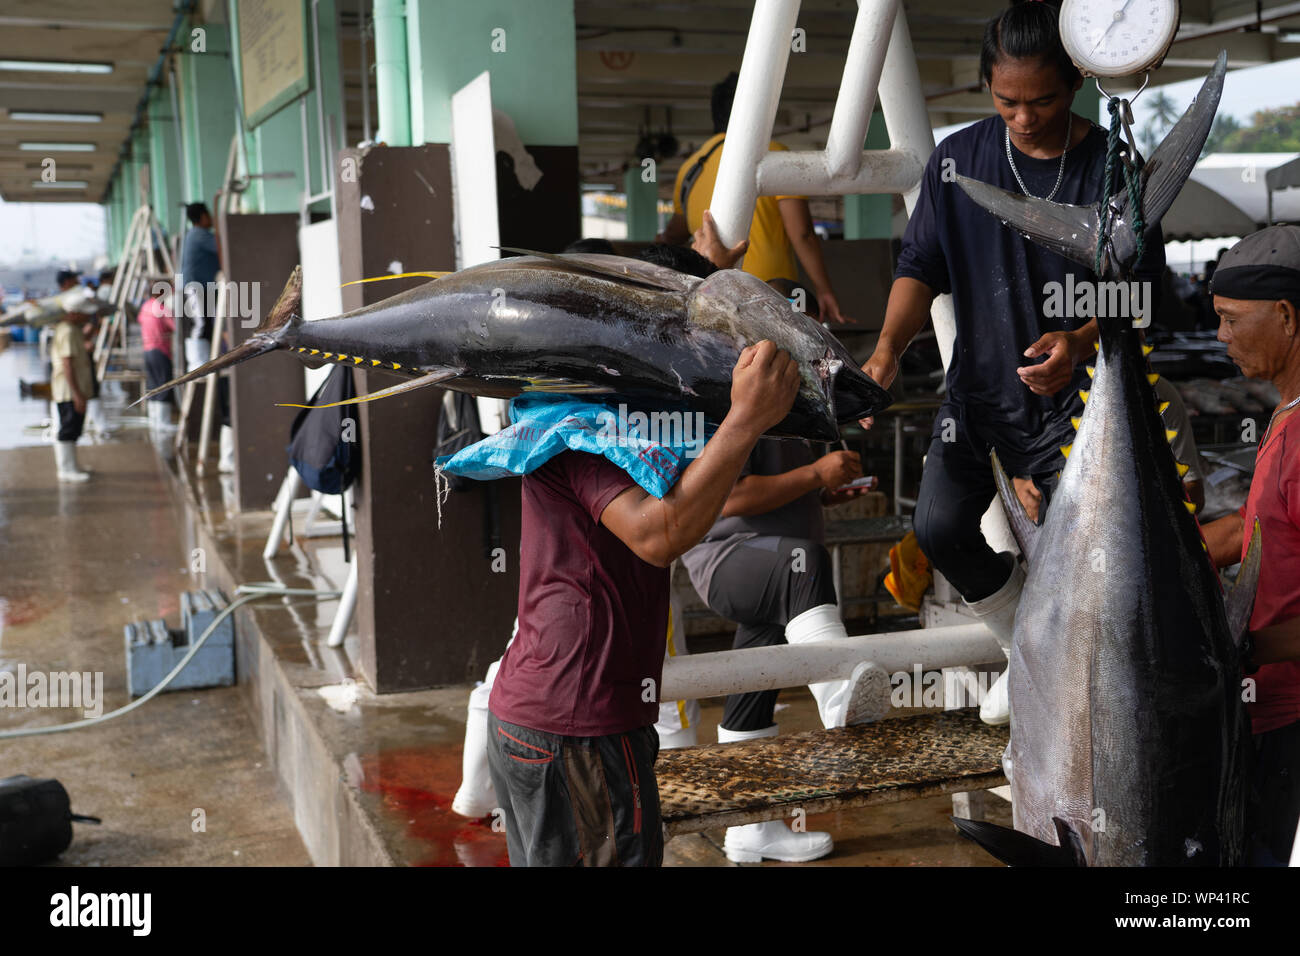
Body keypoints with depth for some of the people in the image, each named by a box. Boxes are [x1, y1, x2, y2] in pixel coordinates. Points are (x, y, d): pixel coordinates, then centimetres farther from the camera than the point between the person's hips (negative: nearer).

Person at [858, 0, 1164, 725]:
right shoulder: (959, 160, -1)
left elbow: (1143, 288, -5)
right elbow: (921, 267, -3)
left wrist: (1081, 343, -25)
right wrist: (888, 350, -21)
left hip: (1076, 392, -2)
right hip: (981, 386, 2)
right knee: (941, 526, -11)